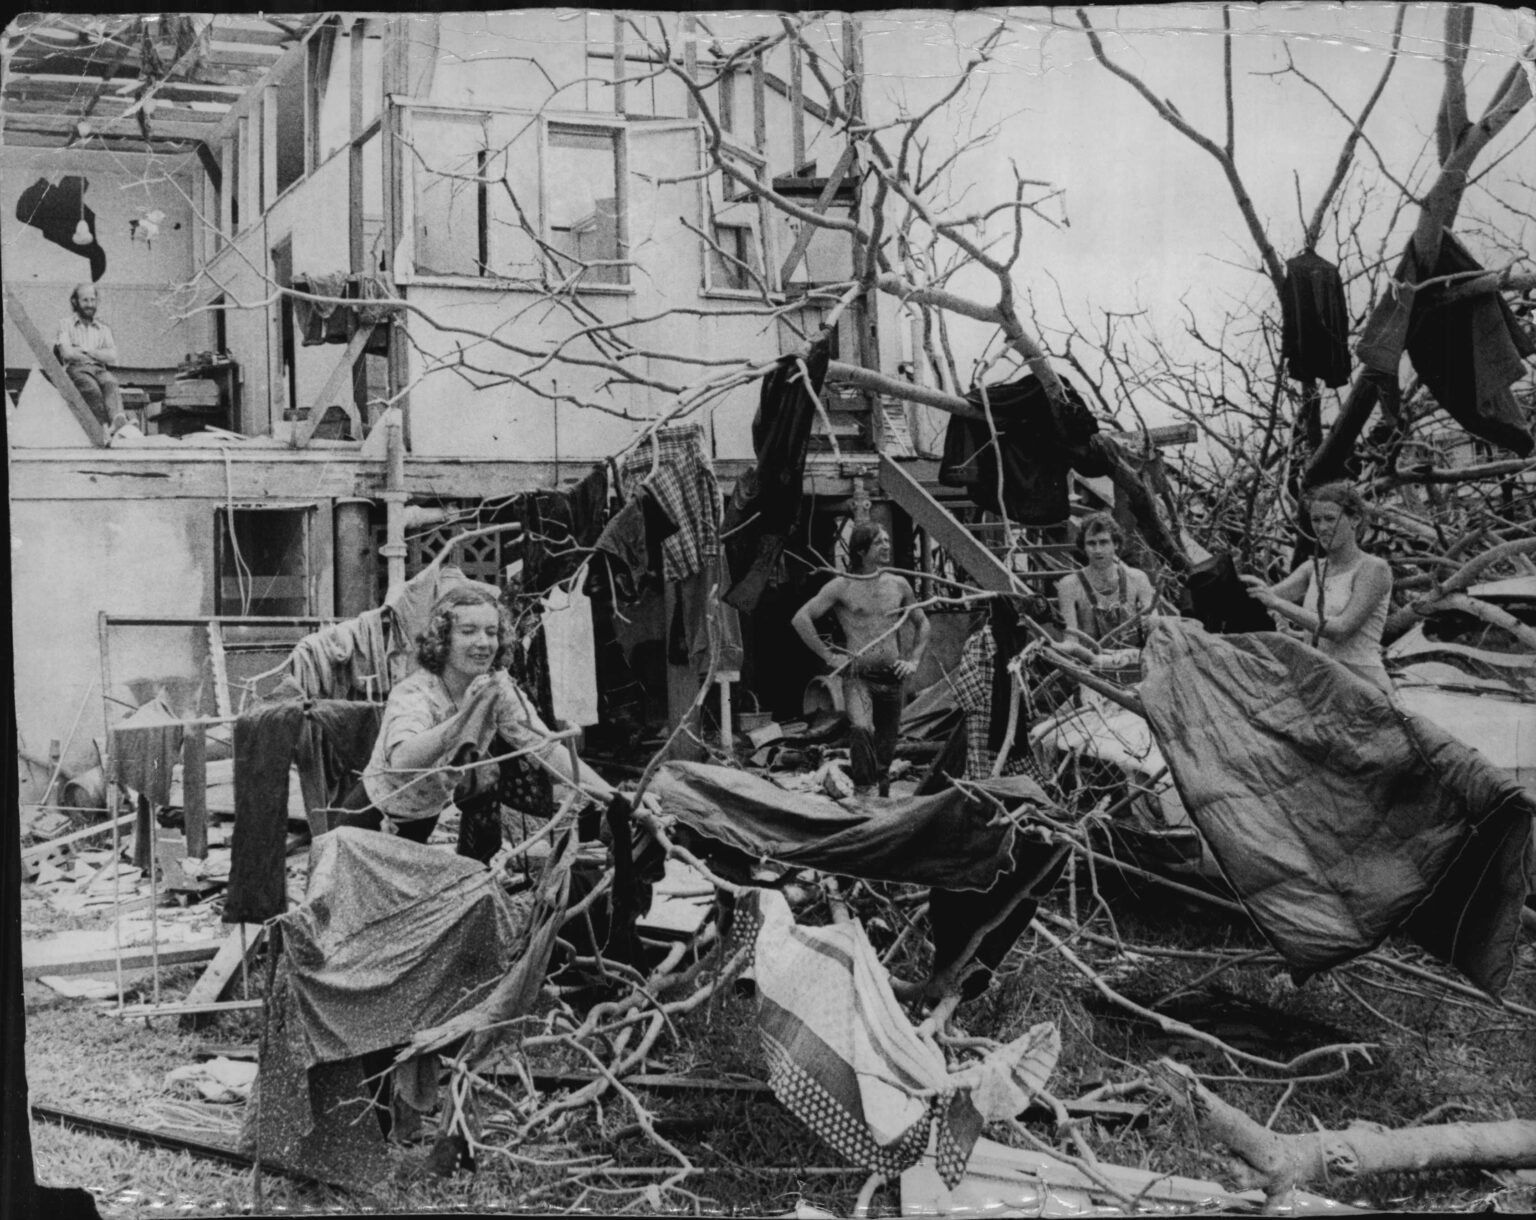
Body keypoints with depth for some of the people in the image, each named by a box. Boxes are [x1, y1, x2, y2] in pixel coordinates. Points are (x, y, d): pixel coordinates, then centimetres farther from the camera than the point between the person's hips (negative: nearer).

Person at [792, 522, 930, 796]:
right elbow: (801, 618, -5)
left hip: (891, 678, 4)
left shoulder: (898, 585, 10)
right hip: (857, 676, -4)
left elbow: (922, 624, 23)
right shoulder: (841, 586, -2)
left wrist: (914, 660, 10)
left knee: (886, 746, 10)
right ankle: (863, 793, -25)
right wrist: (828, 656, -7)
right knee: (862, 729, -29)